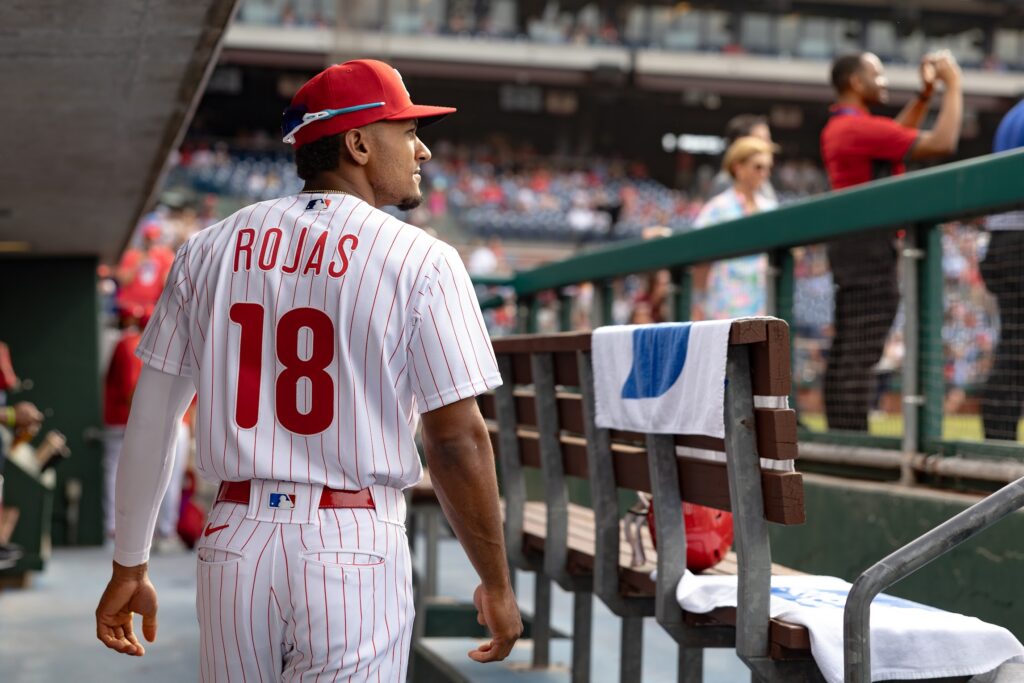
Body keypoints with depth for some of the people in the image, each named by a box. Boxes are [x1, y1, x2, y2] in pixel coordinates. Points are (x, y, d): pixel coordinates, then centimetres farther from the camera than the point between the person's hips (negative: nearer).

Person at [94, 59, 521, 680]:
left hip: (235, 542, 5)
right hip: (356, 555, -4)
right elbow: (457, 438, -9)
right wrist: (498, 585, 2)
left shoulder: (212, 249, 8)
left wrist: (129, 567, 15)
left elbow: (150, 419, 8)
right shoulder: (421, 261, -6)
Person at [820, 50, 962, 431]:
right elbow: (942, 144, -18)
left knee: (845, 353, 10)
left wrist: (925, 93, 23)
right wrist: (953, 87, -7)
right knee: (861, 355, -12)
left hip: (851, 247, 10)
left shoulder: (838, 128, 16)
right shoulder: (860, 128, -15)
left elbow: (897, 136, 31)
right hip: (871, 246, -10)